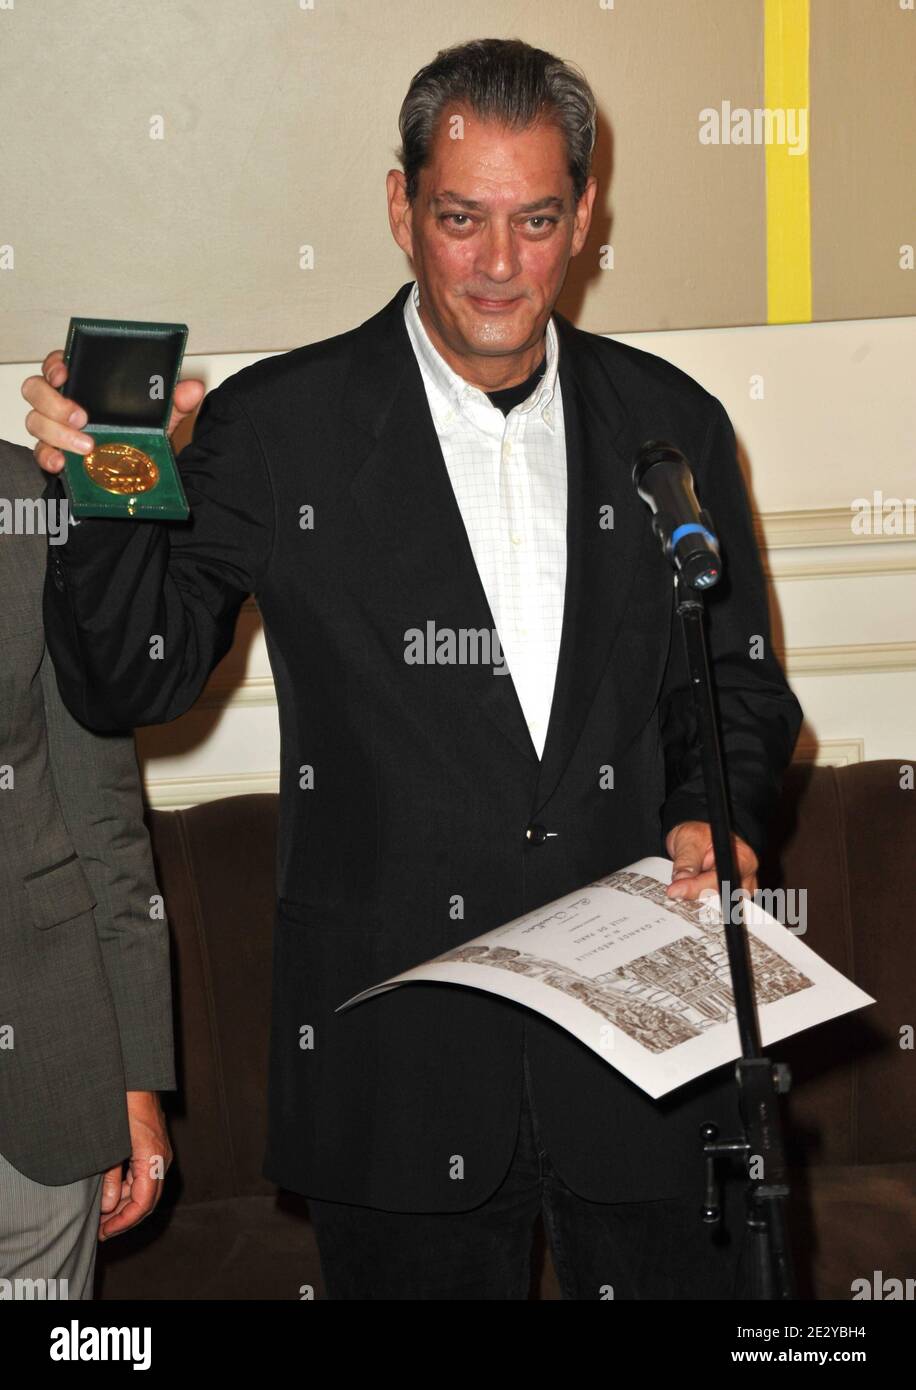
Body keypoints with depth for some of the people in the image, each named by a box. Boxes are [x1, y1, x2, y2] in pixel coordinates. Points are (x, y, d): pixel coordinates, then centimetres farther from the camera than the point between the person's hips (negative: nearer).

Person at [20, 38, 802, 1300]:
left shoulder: (672, 424, 5)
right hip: (400, 1073, -2)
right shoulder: (275, 427, -3)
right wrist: (110, 495, -21)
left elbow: (740, 684, 14)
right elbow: (131, 688, -4)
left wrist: (717, 816, -6)